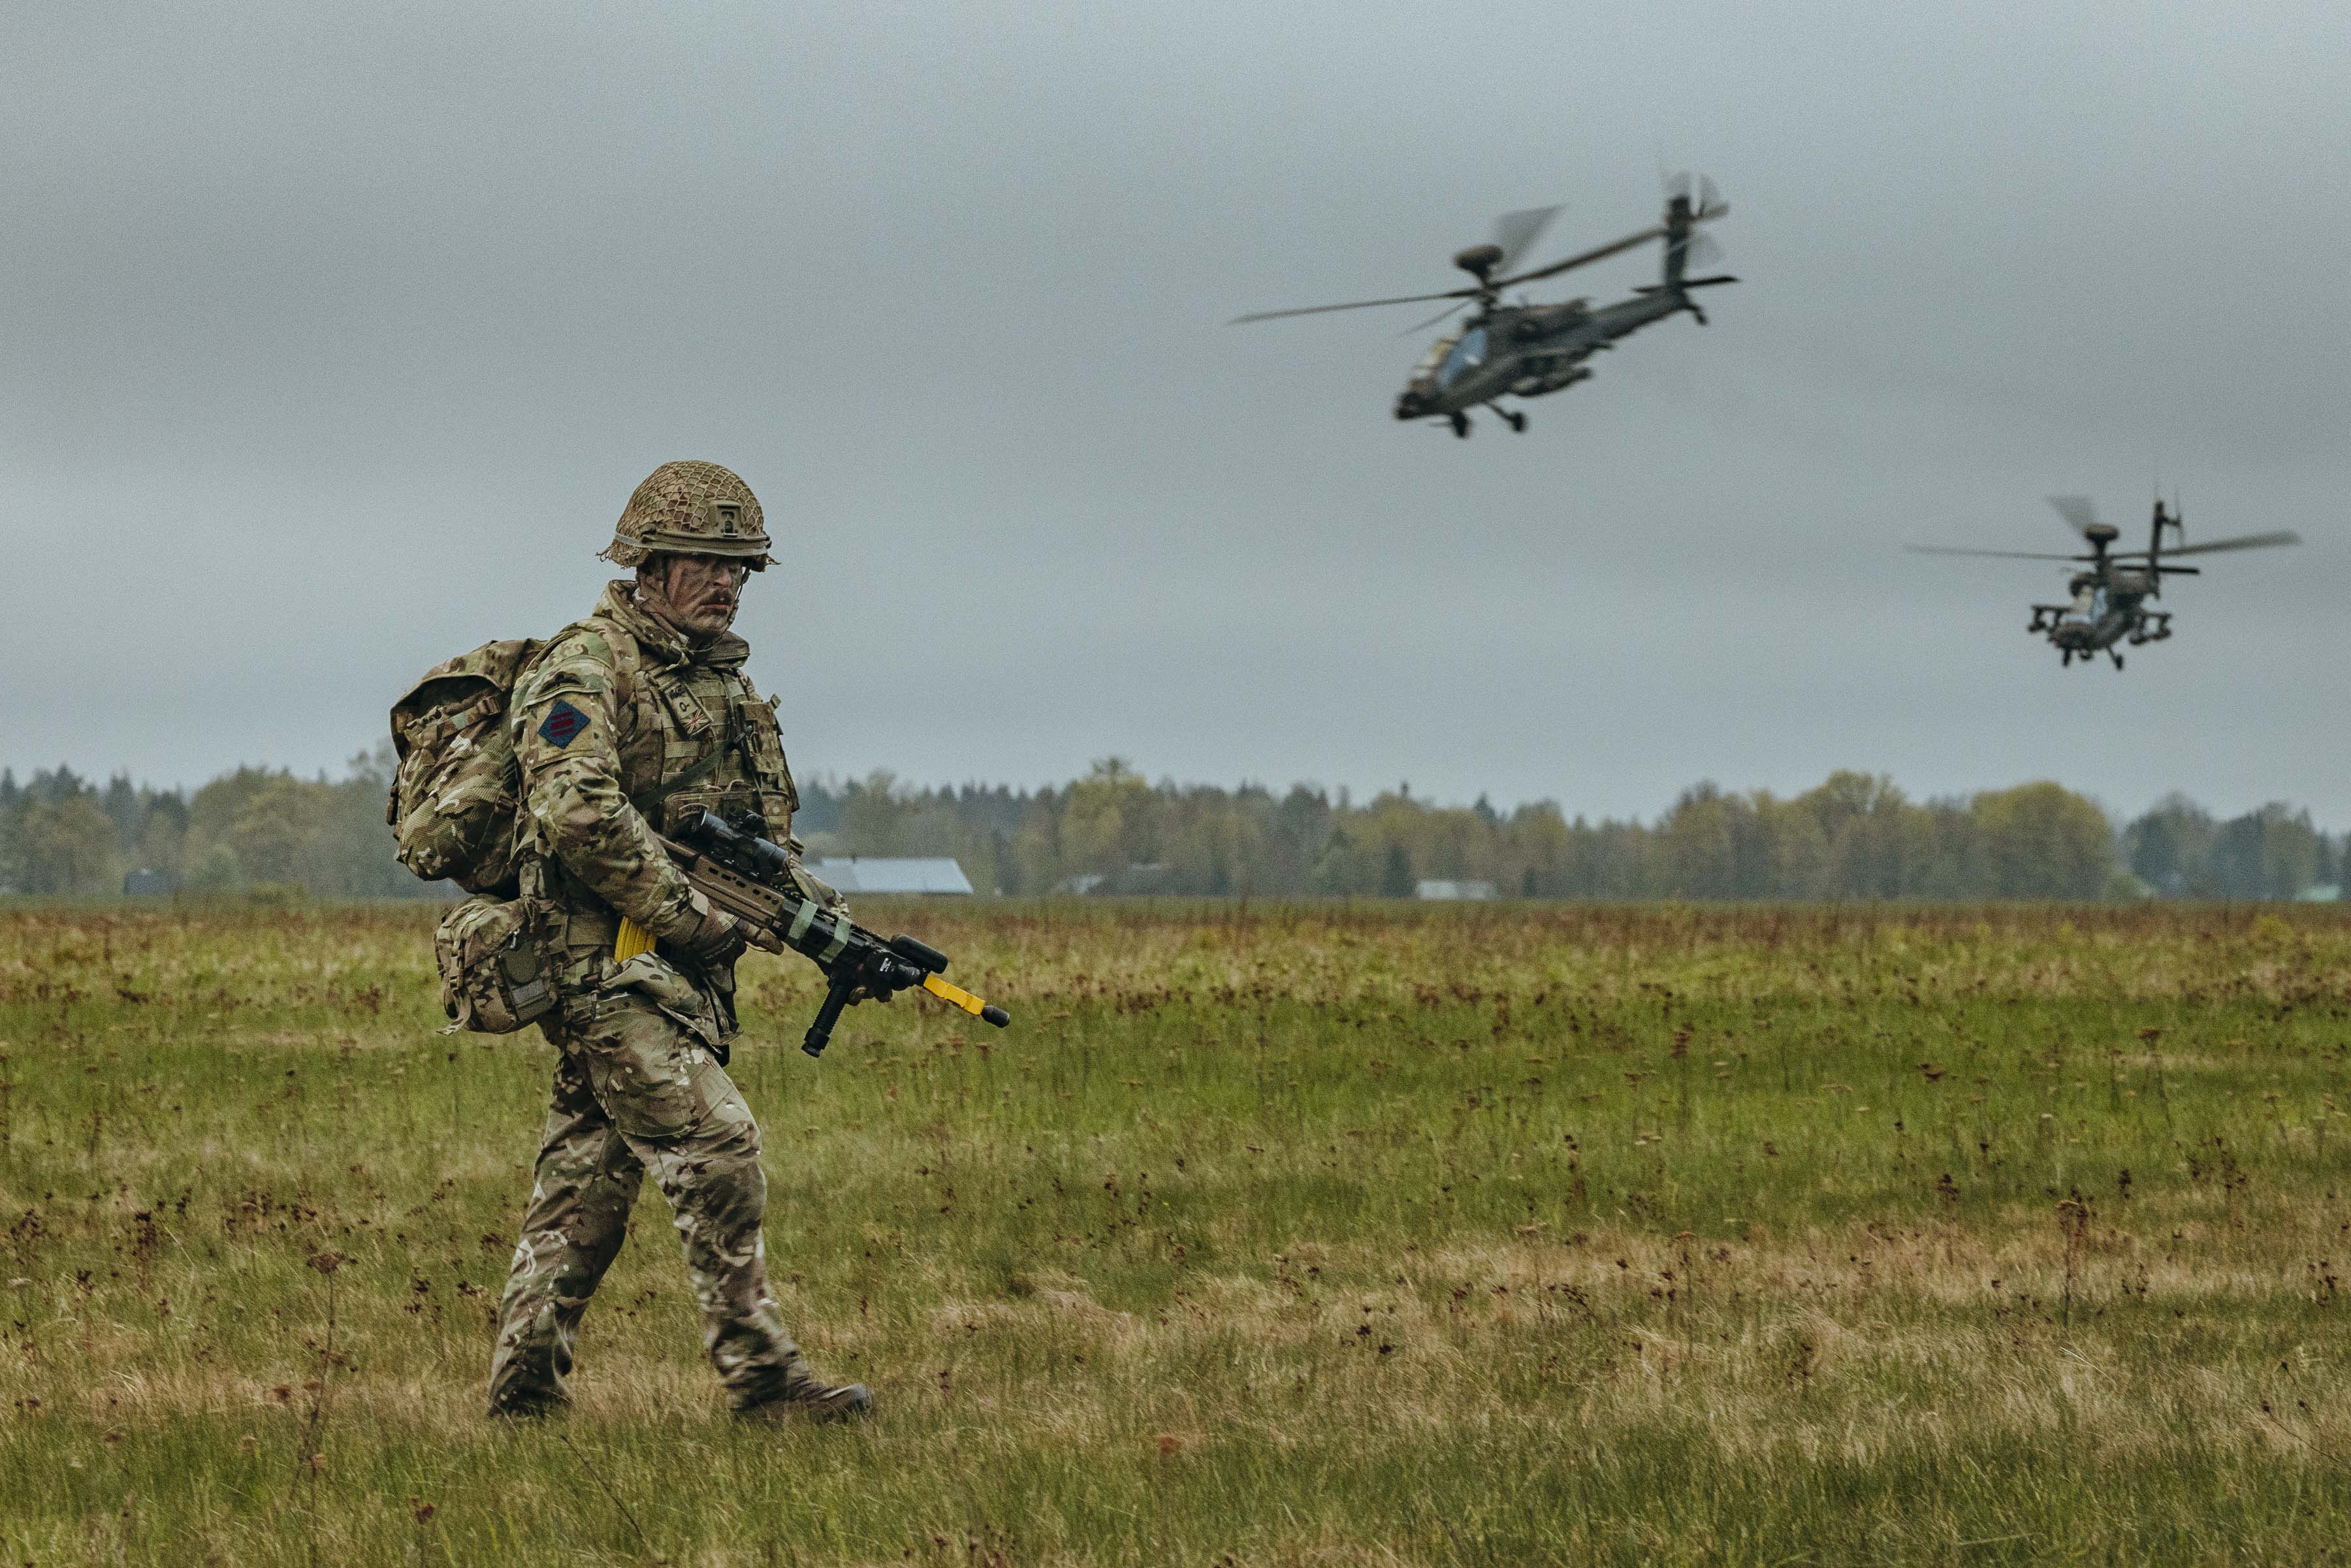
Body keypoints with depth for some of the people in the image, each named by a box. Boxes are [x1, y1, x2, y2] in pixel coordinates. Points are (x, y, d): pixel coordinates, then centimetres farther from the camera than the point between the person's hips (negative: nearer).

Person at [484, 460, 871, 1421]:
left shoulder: (719, 677, 18)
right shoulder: (585, 668, -11)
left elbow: (763, 826, 21)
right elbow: (579, 813, -24)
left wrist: (809, 904, 1)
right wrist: (688, 915, -22)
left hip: (681, 969, 9)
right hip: (609, 961, -9)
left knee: (589, 1176, 10)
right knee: (715, 1146, -15)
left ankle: (524, 1391, 13)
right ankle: (760, 1376, -13)